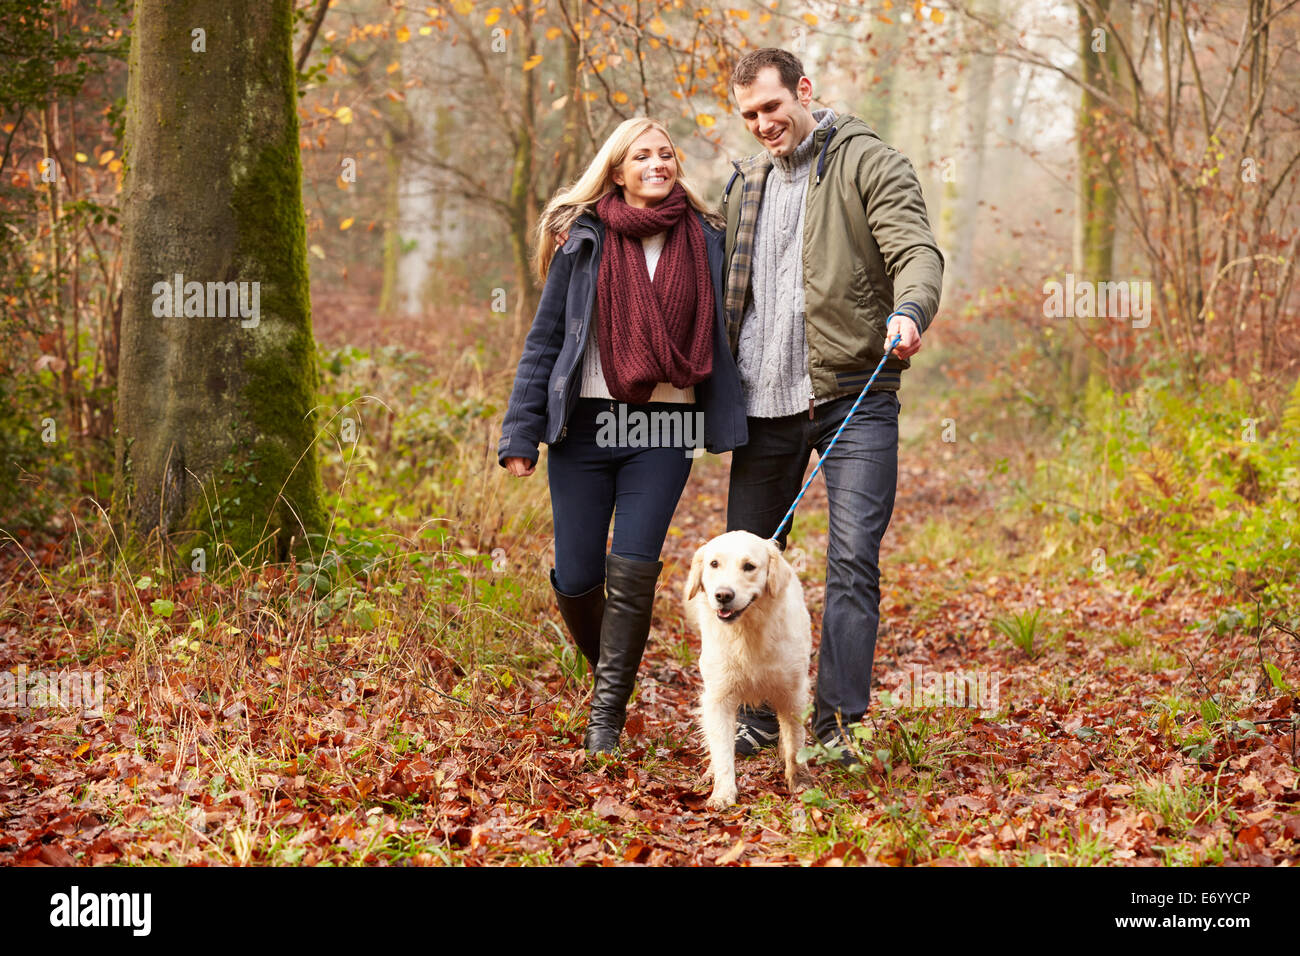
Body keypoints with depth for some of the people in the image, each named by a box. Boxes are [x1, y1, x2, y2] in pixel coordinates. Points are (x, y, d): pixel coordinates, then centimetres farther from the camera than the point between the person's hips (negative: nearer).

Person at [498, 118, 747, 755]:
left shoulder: (706, 241, 6)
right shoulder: (584, 241, 2)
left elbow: (723, 336, 14)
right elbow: (545, 339, 4)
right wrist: (521, 434, -2)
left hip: (666, 427, 0)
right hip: (585, 424, 0)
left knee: (633, 569, -10)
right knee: (576, 577, 1)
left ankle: (607, 717, 0)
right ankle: (606, 667, 31)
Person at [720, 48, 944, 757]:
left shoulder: (868, 163, -2)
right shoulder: (744, 185, 17)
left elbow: (916, 251, -14)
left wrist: (908, 309, -35)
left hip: (854, 396, -6)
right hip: (762, 404, 6)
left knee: (852, 559, -10)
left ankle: (836, 724, -6)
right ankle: (760, 718, 22)